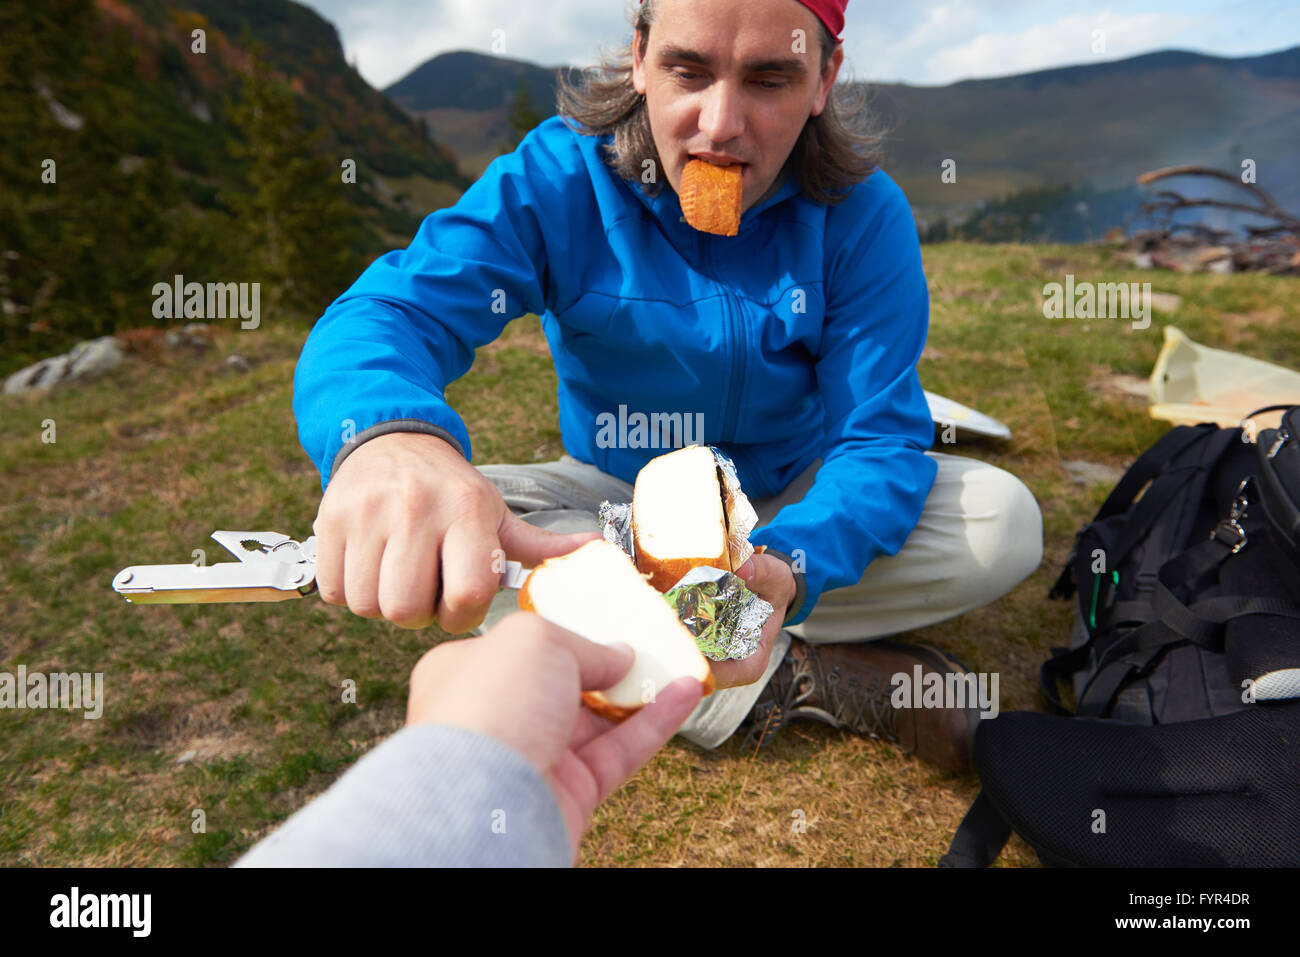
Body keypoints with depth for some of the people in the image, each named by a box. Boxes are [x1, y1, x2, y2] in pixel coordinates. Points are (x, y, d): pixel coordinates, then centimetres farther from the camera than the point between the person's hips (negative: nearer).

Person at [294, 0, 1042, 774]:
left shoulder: (862, 213, -14)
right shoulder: (556, 180, -17)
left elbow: (880, 436, -20)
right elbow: (387, 313, -31)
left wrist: (785, 569, -43)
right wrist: (388, 435, -57)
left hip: (798, 512, 1)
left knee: (1003, 521, -22)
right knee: (437, 533, -28)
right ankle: (810, 677, -24)